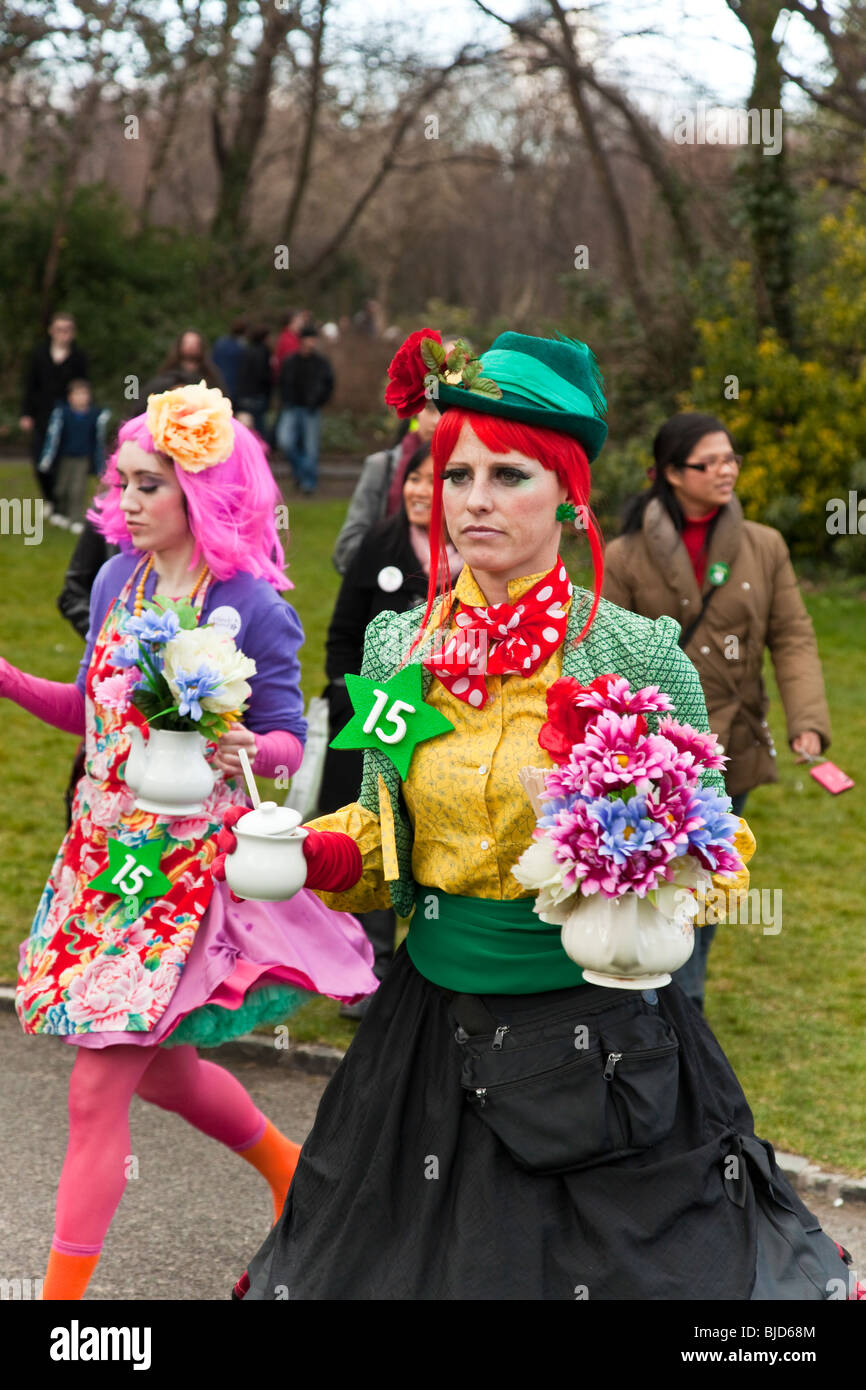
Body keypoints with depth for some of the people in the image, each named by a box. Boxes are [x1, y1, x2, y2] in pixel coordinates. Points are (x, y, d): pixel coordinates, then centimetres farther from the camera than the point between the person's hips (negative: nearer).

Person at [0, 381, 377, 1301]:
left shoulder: (250, 608, -14)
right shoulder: (118, 580, 4)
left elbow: (289, 742, -9)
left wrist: (246, 749, -31)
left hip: (187, 867, -7)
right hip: (103, 853, 7)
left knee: (98, 1090, -6)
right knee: (160, 1070, 21)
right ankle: (289, 1171, 47)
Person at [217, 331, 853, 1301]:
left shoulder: (640, 655, -10)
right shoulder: (396, 645, 2)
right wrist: (326, 855, -5)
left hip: (600, 1032, -3)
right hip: (431, 1018, 4)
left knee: (614, 1258, 10)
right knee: (412, 1258, 15)